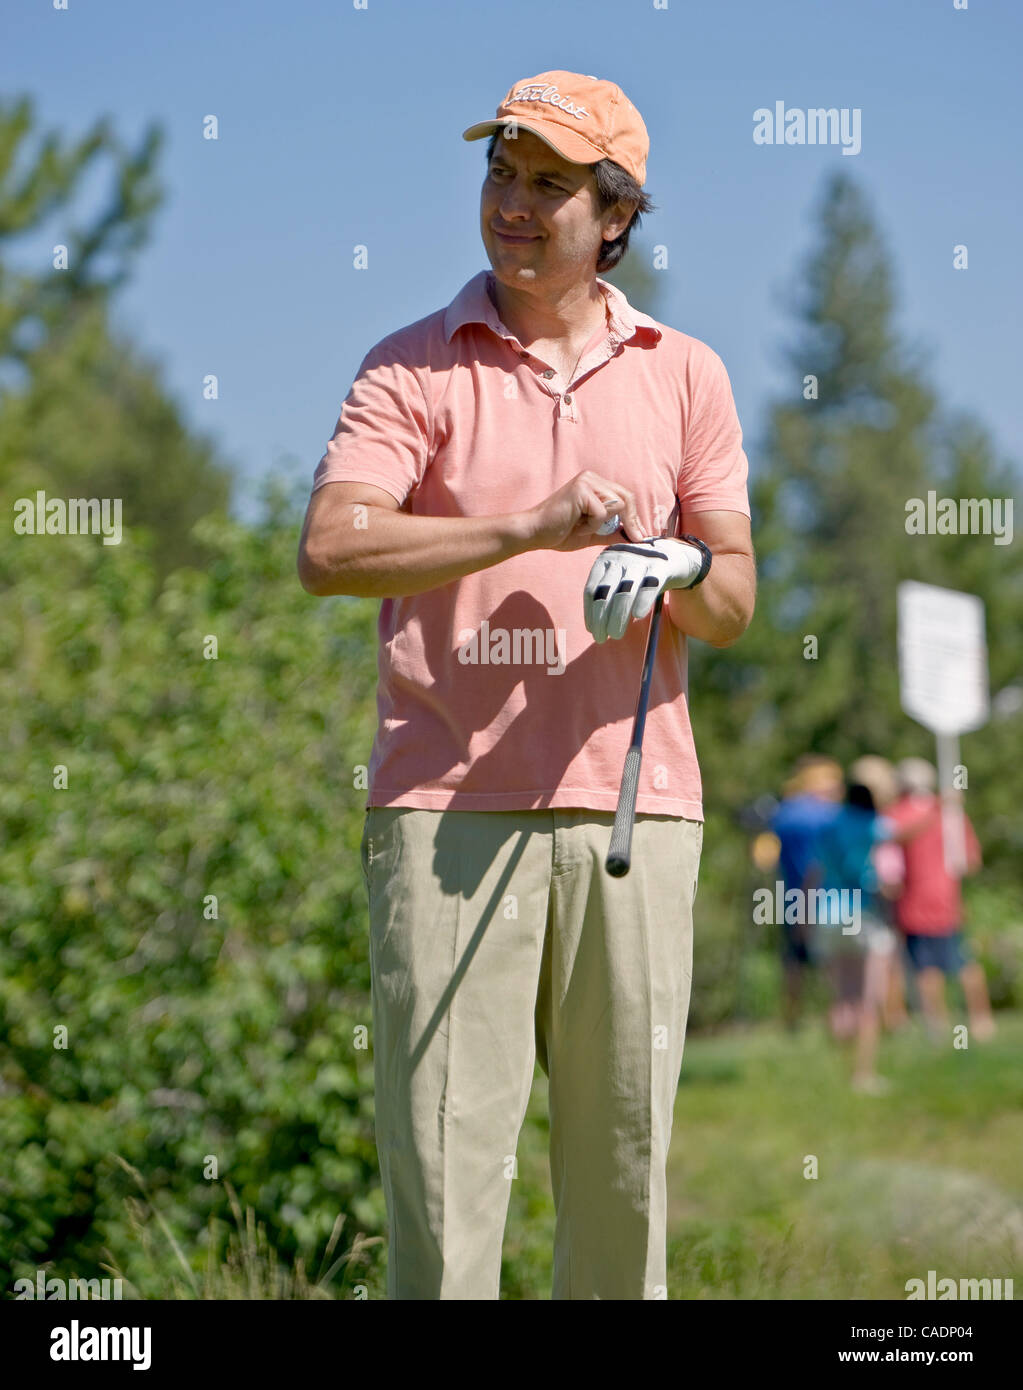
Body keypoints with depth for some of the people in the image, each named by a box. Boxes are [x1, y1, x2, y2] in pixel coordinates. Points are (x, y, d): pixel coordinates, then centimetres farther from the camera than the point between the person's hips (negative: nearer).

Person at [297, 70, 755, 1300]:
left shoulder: (685, 374, 12)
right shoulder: (413, 368, 5)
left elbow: (733, 599, 9)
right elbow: (330, 549, -10)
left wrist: (677, 572, -14)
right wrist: (527, 529, -18)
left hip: (633, 802, 2)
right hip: (448, 807, -2)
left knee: (623, 1159, 6)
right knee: (443, 1156, -6)